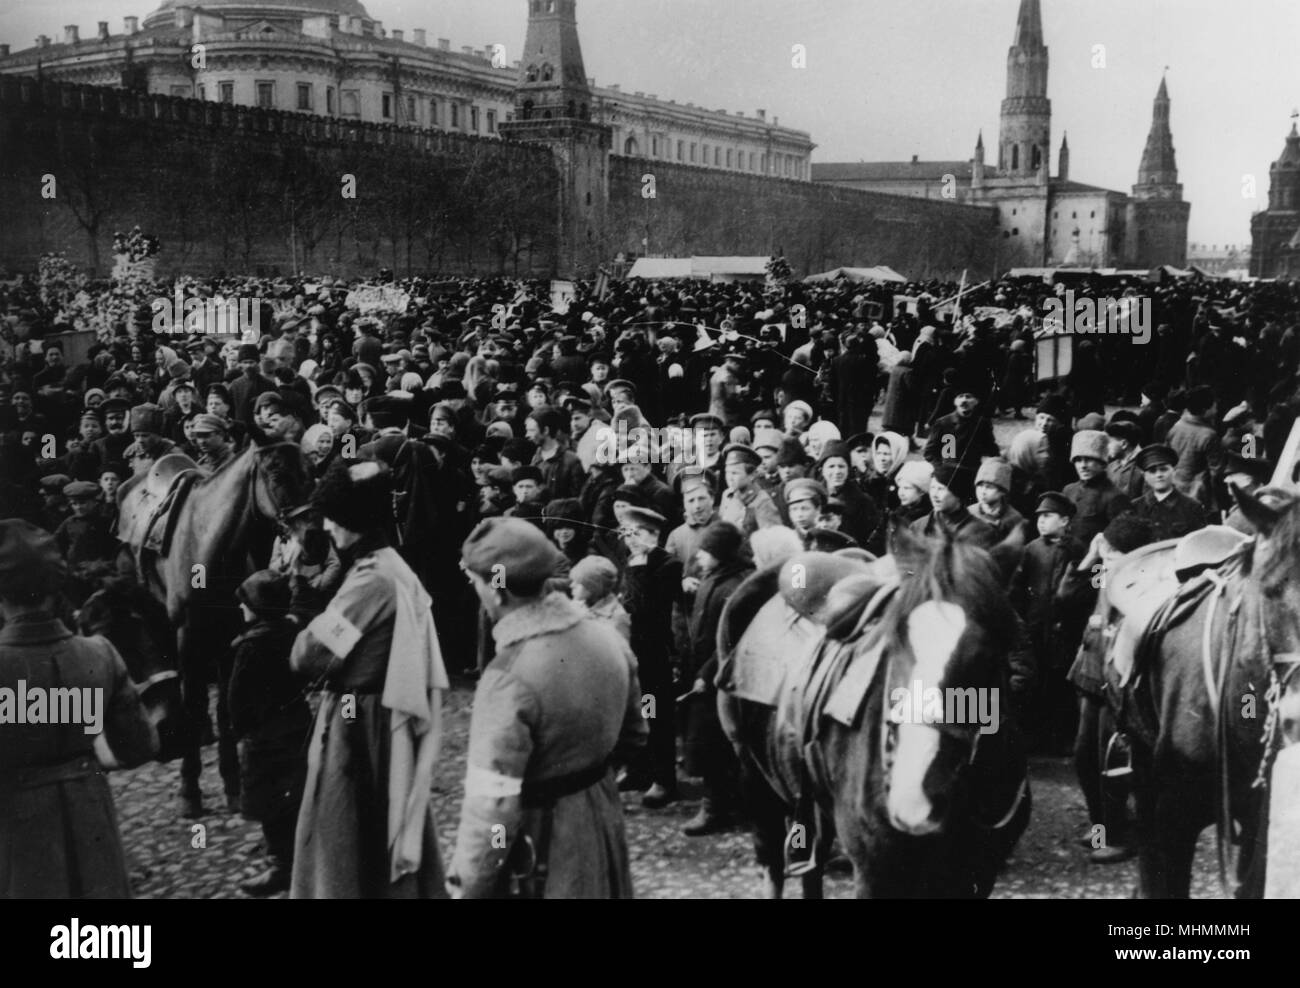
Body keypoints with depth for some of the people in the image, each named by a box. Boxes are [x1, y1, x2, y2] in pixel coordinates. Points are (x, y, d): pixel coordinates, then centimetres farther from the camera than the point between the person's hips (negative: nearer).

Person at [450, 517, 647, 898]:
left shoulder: (509, 678, -28)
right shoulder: (606, 638, -5)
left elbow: (492, 806, -25)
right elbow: (633, 735, 10)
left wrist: (468, 885, -13)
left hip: (538, 844, -7)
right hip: (602, 820, 7)